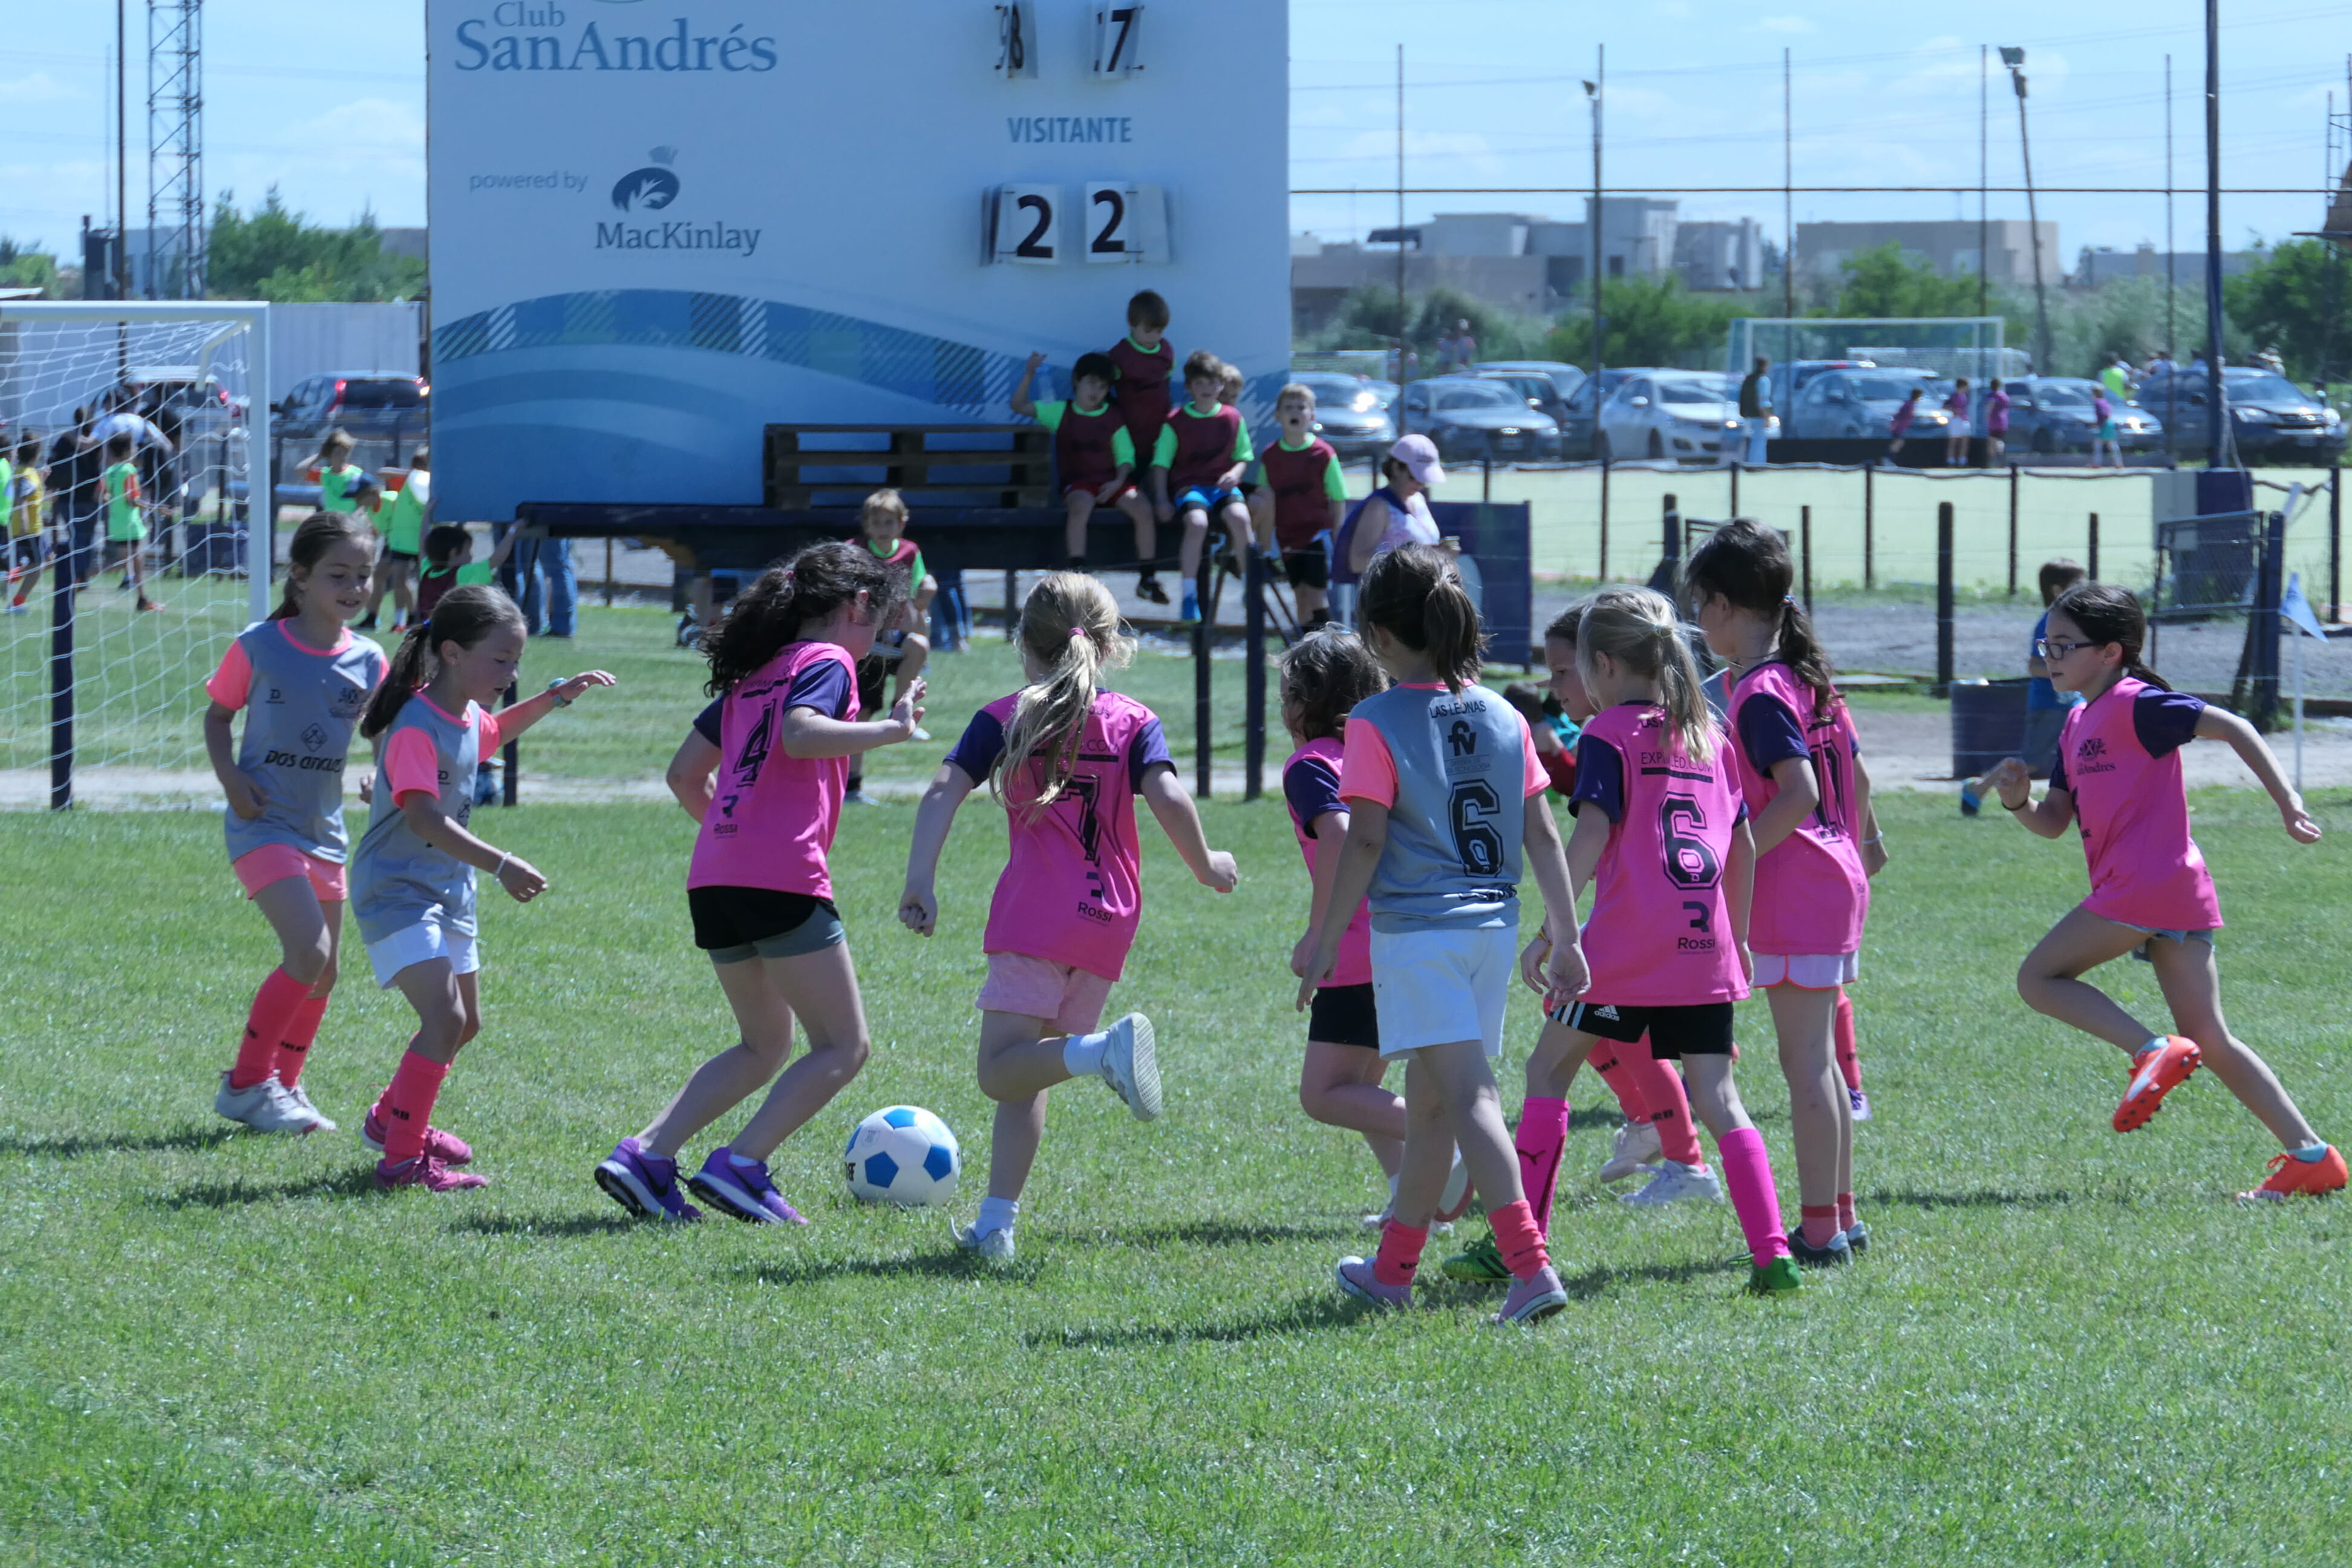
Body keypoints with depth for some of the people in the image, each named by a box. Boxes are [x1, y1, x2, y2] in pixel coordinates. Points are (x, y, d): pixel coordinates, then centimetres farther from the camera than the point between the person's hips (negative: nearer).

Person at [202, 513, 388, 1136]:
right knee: (308, 953, -19)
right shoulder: (258, 647, -9)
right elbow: (218, 715, 3)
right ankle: (246, 1082, -6)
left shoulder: (368, 661, 1)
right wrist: (231, 779, -12)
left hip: (324, 829, 6)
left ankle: (284, 1088, 28)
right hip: (263, 824, -6)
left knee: (322, 974, 10)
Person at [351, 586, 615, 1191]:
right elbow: (423, 818, -36)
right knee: (445, 1017, -23)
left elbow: (495, 730, 33)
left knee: (464, 1022, 21)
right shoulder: (417, 727, -25)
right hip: (396, 891, -10)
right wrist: (501, 866, -45)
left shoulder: (469, 718, 5)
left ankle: (393, 1117, 42)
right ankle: (402, 1158, -19)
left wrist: (557, 696, 21)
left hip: (449, 891, 10)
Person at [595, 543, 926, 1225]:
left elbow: (684, 773, 24)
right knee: (844, 1046, 1)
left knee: (764, 1047, 19)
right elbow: (799, 734, -22)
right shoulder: (827, 662, -1)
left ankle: (645, 1156, 5)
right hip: (783, 880, -8)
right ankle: (739, 1166, -12)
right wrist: (890, 728, -15)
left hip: (714, 881, 8)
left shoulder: (754, 672, 22)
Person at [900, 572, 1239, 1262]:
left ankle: (1105, 1050, -38)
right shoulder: (1133, 723, 8)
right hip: (1108, 922, 4)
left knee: (1001, 1070, -11)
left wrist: (920, 882, -9)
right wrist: (1206, 866, 10)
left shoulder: (1003, 720, 7)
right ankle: (996, 1225, 6)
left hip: (1034, 915, -4)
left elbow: (944, 790, -5)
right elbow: (1168, 799, -5)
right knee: (1023, 1077, 12)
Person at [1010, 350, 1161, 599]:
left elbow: (1126, 457, 6)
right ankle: (1077, 574, -36)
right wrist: (1029, 375, -9)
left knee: (1143, 509, -25)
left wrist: (1118, 482, -13)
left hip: (1111, 483, 2)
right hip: (1077, 483, -2)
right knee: (1080, 507, -39)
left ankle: (1147, 579, -12)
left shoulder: (1114, 418, 10)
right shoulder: (1061, 412, 9)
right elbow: (1020, 406, 6)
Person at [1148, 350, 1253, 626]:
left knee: (1240, 517, -32)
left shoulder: (1233, 418, 10)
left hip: (1222, 485, 2)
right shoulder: (1176, 422, 4)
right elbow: (1161, 463, 4)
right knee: (1197, 522, -35)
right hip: (1188, 485, -2)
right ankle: (1189, 598, -28)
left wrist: (1234, 473, -6)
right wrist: (1162, 499, -9)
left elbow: (1244, 456, 17)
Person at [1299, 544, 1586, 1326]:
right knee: (1428, 1101, 17)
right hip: (1494, 925, 6)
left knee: (1469, 1093, -12)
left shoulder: (1377, 725, -9)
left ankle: (1532, 1268, -24)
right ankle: (1392, 1269, 29)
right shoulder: (1504, 719, 7)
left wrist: (1325, 941, -4)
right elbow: (1542, 836, 7)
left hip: (1416, 932, -6)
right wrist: (1568, 940, 12)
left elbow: (1365, 843, -11)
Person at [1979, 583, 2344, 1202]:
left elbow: (2231, 727, -13)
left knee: (2039, 976, -2)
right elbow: (2055, 822, 21)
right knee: (2210, 1041, 7)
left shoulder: (2134, 704, -7)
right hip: (2179, 894, 10)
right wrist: (2019, 801, 0)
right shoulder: (2079, 725, 21)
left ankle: (2153, 1051, -15)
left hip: (2146, 881, -10)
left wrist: (2286, 798, -20)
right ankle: (2310, 1156, 2)